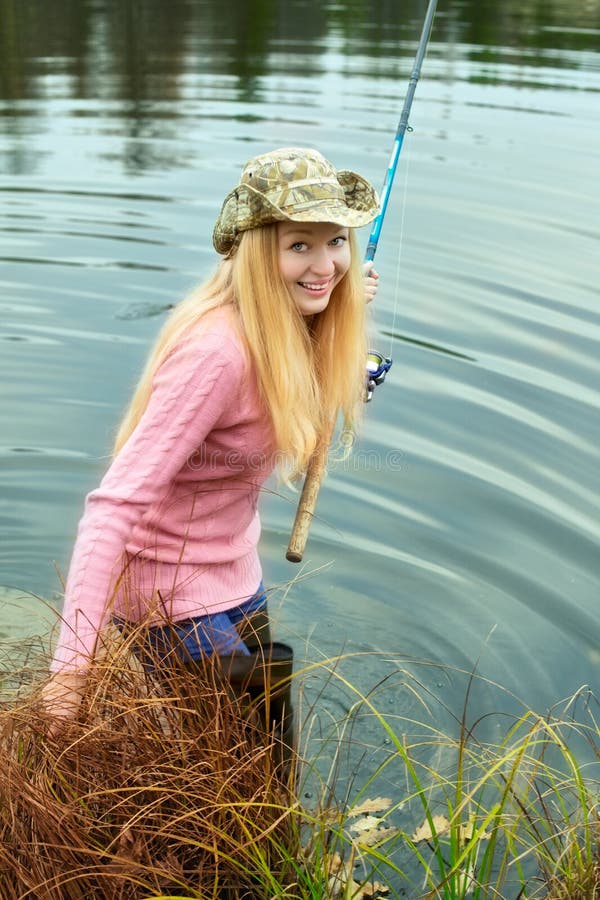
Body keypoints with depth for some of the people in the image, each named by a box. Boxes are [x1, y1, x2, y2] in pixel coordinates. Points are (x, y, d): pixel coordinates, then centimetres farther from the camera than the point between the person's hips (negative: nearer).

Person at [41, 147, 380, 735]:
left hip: (234, 574, 9)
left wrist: (344, 308, 12)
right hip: (174, 599, -8)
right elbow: (115, 504, -34)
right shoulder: (216, 352, -31)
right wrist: (72, 663, -38)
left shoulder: (285, 330, -4)